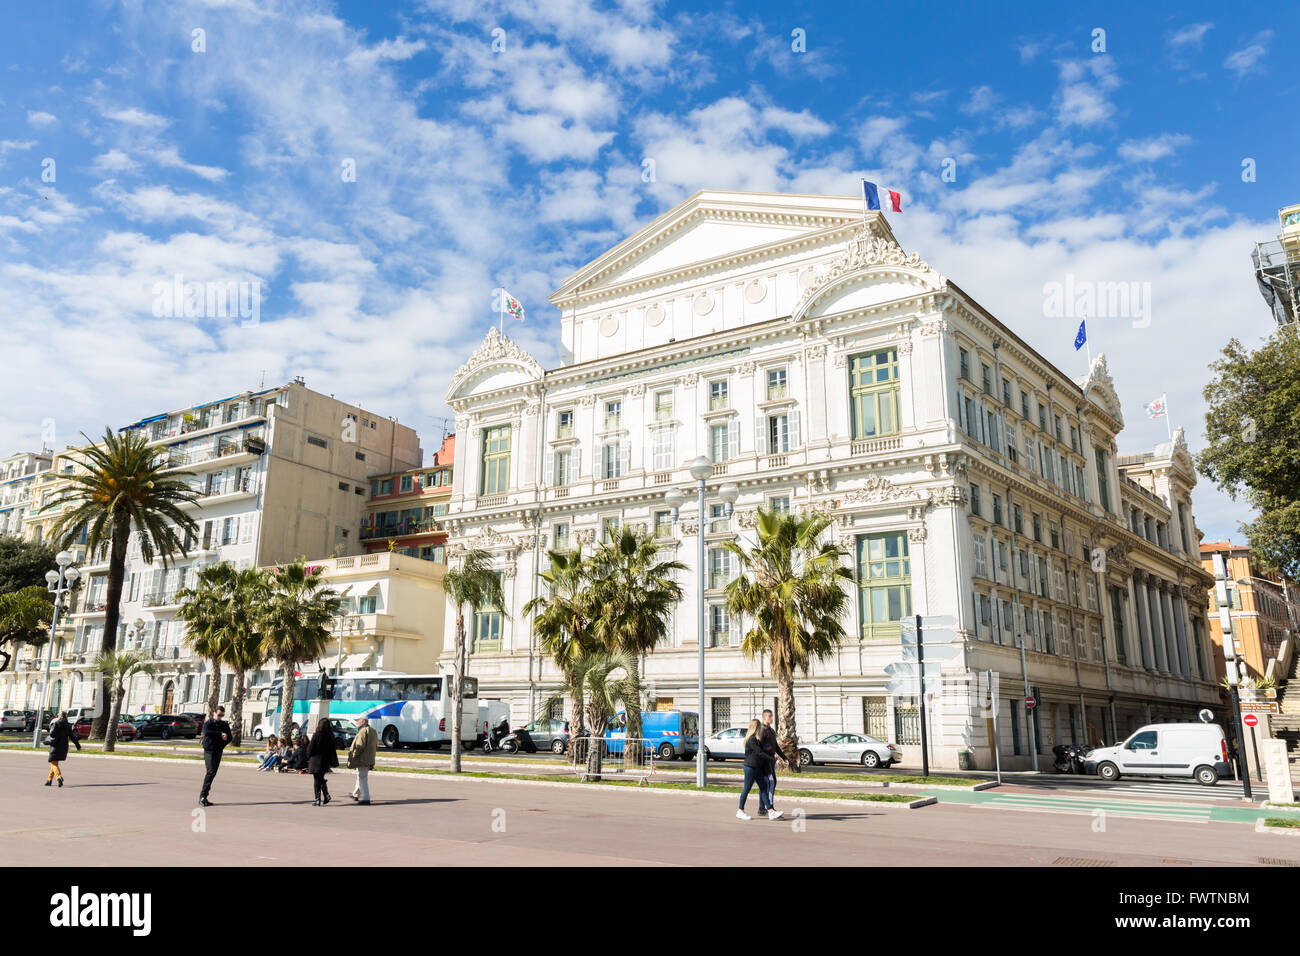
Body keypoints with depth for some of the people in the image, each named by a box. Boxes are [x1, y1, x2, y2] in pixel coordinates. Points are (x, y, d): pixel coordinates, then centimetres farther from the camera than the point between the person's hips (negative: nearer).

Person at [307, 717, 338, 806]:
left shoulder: (316, 735, -15)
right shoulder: (330, 736, -1)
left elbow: (310, 749, -11)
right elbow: (332, 750, 5)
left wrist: (309, 758, 7)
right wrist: (331, 762, 13)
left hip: (316, 761, -5)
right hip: (325, 762, 5)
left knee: (317, 781, 3)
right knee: (321, 779, 21)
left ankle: (318, 800, 4)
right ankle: (326, 795, 10)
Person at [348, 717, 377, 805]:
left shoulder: (363, 731, -16)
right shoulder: (373, 731, 14)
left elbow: (360, 745, -23)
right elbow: (376, 745, 20)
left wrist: (354, 755, -16)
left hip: (362, 759, -10)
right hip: (369, 759, 10)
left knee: (362, 778, -5)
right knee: (362, 777, 24)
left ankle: (365, 799, -7)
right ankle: (356, 794, 40)